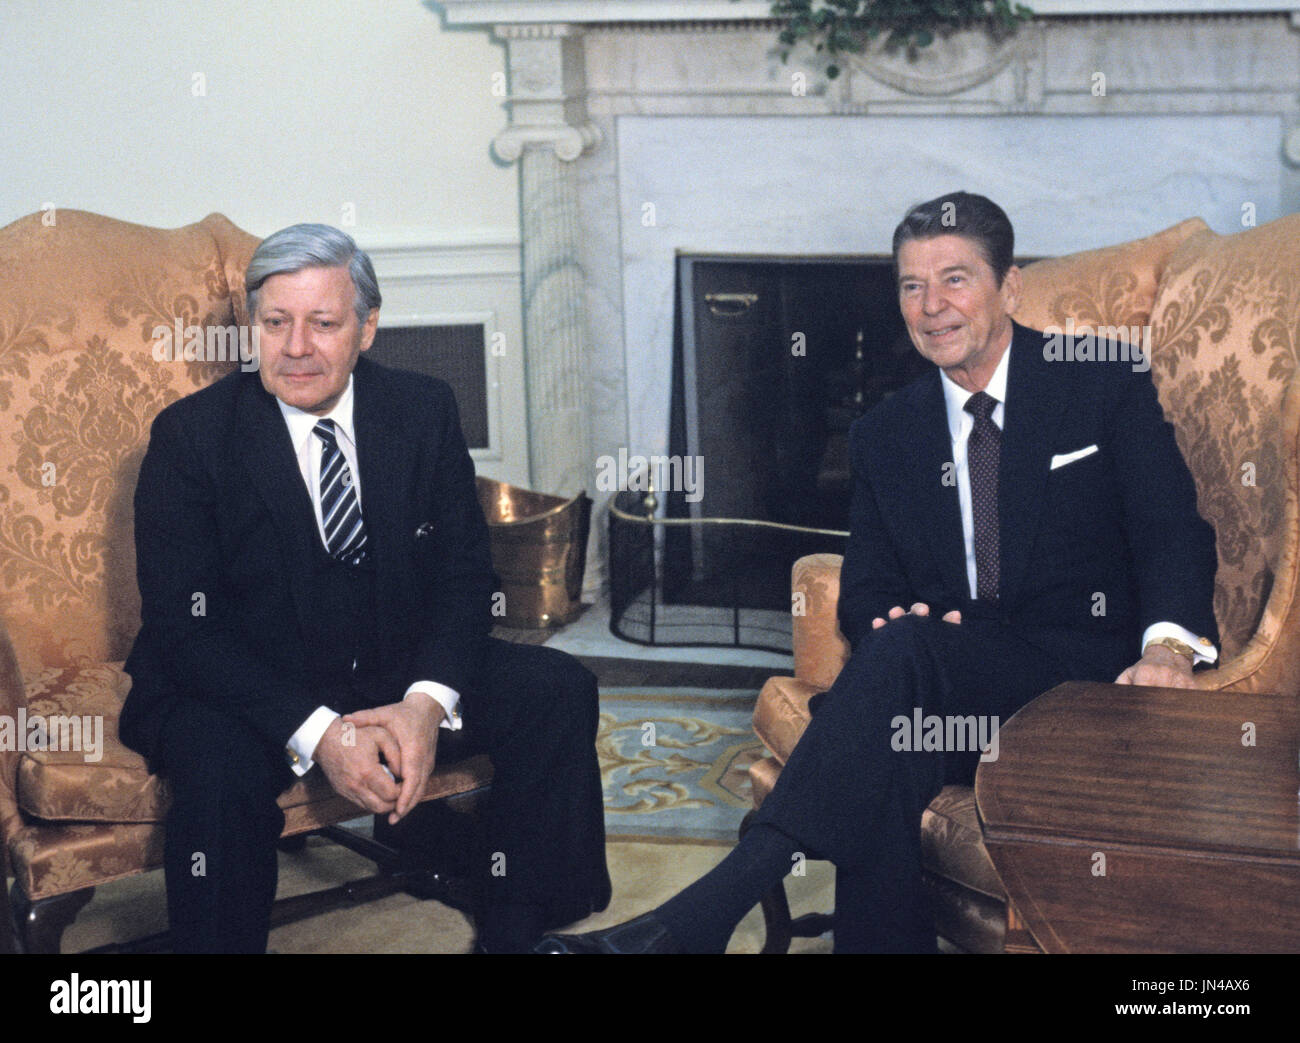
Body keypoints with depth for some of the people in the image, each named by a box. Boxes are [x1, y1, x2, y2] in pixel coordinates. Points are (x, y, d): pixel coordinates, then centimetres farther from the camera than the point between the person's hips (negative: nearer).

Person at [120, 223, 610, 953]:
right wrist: (318, 732, -28)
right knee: (219, 766, -36)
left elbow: (466, 573, 0)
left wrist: (428, 702, -20)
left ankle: (516, 932, -1)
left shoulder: (424, 411, -1)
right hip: (248, 691, -4)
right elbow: (184, 629, -16)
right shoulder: (192, 435, -11)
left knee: (559, 691, -13)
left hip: (398, 673, 4)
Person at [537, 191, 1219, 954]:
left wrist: (1169, 646, -27)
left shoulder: (1107, 389, 5)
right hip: (941, 690, 4)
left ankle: (703, 917, -41)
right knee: (883, 751, -34)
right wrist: (894, 620, -13)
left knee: (902, 651, -33)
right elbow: (867, 591, 14)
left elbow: (1174, 534, -5)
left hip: (1088, 679, -4)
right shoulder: (885, 435, 15)